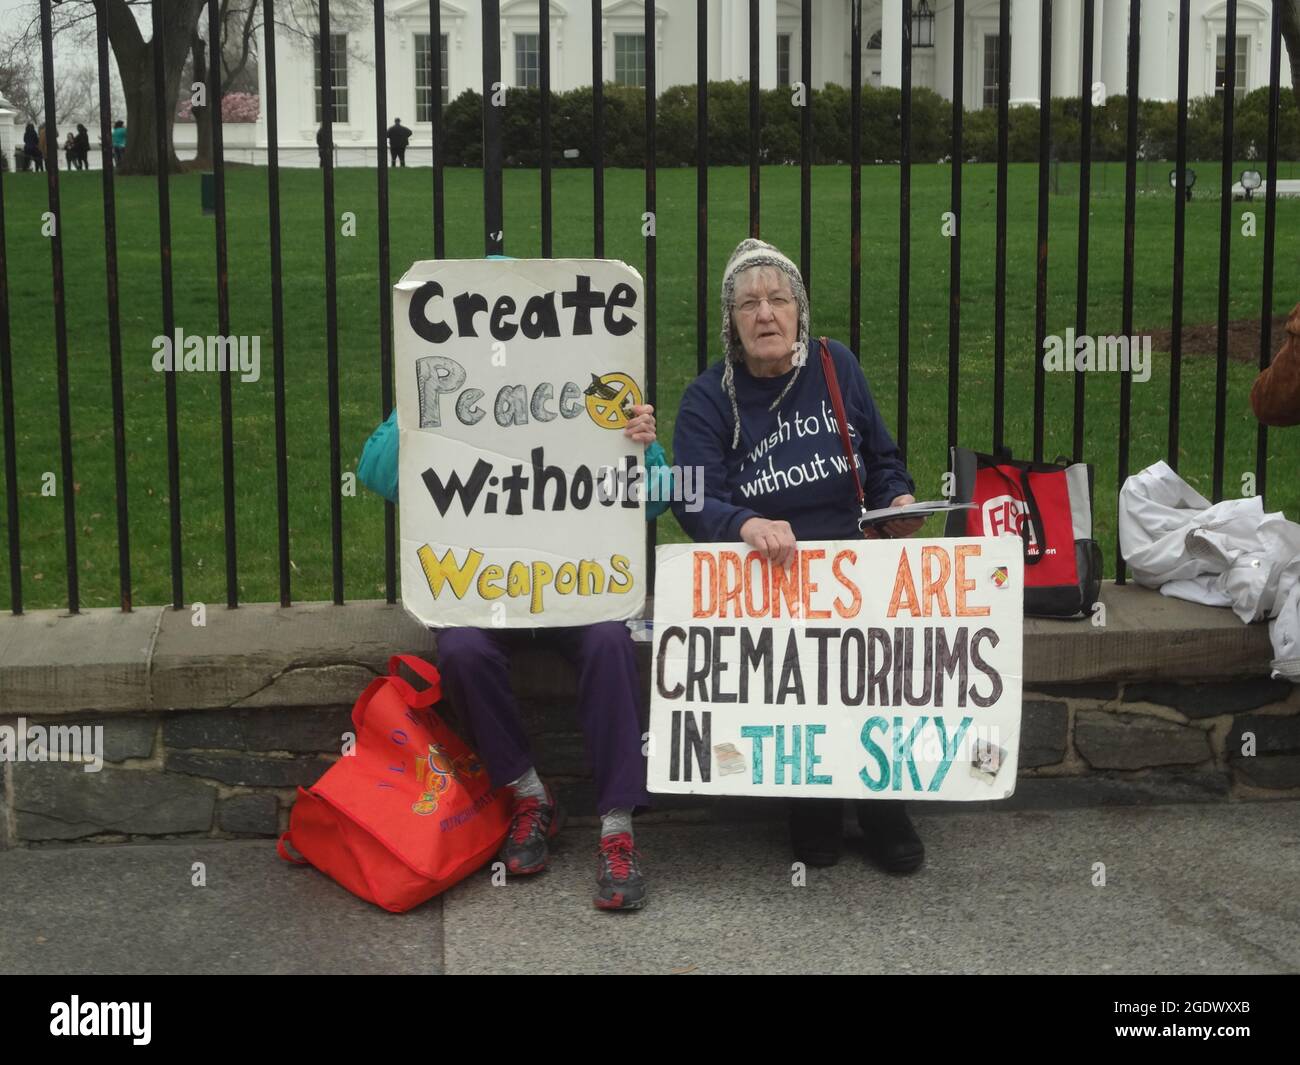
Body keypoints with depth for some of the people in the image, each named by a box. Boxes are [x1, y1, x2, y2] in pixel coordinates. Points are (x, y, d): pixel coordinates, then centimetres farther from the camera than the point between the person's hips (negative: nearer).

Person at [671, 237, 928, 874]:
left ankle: (879, 801, -8)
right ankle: (811, 800, -8)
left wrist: (899, 500, -2)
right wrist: (746, 524, -33)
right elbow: (694, 502, -12)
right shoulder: (708, 398, 1)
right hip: (756, 580, -2)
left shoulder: (836, 368, 11)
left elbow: (882, 459, 20)